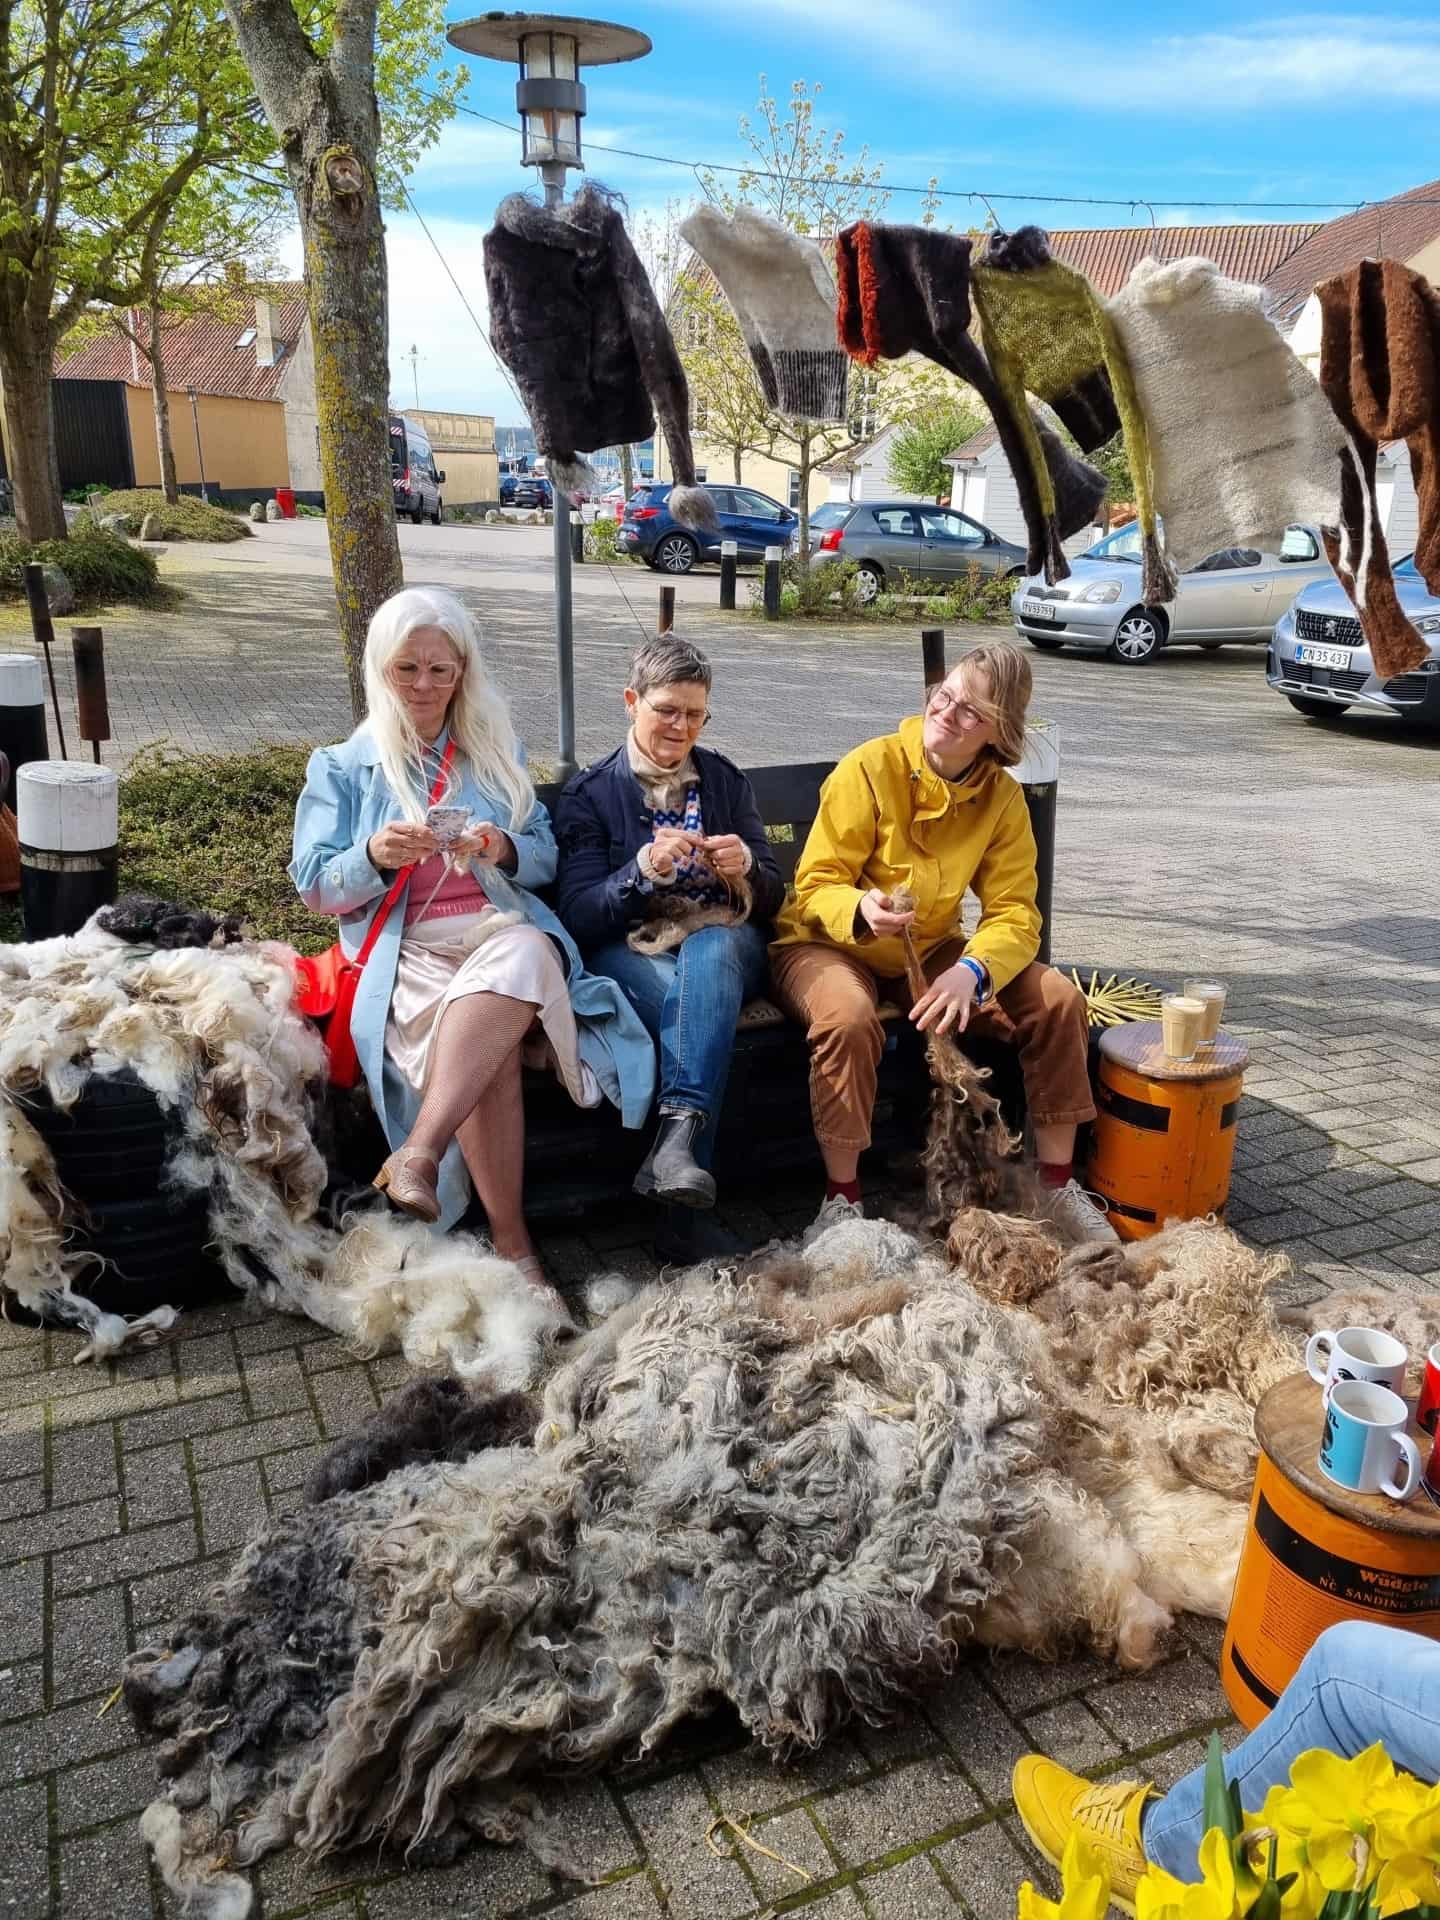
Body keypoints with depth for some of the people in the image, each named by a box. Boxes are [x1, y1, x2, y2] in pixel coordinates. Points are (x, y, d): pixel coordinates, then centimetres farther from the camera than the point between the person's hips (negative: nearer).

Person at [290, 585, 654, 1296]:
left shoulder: (497, 754, 21)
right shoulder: (342, 767, 15)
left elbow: (545, 859, 16)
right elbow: (315, 889, 7)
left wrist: (503, 850, -8)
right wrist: (375, 857, -15)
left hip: (505, 930, 2)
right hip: (404, 948, -1)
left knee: (522, 959, -39)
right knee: (490, 1038, -35)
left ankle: (418, 1153, -46)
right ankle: (511, 1240, -30)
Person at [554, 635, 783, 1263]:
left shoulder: (726, 780, 14)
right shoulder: (589, 793, 6)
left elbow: (771, 899, 12)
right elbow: (579, 916, -4)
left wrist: (747, 869, -12)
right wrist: (643, 870, -22)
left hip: (724, 942, 2)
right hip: (630, 953, -2)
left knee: (710, 951, -36)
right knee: (693, 997, -36)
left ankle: (676, 1139, -47)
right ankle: (682, 1207, -38)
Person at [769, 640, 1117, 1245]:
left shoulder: (1001, 796, -4)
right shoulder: (871, 767, -16)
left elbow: (1015, 915, -10)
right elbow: (815, 885, -15)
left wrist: (970, 972, -31)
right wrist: (859, 911, -39)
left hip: (930, 951, 5)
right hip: (826, 943, -4)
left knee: (1058, 999, -11)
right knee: (848, 1015, -38)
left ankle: (1057, 1183, 4)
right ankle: (842, 1196, -19)